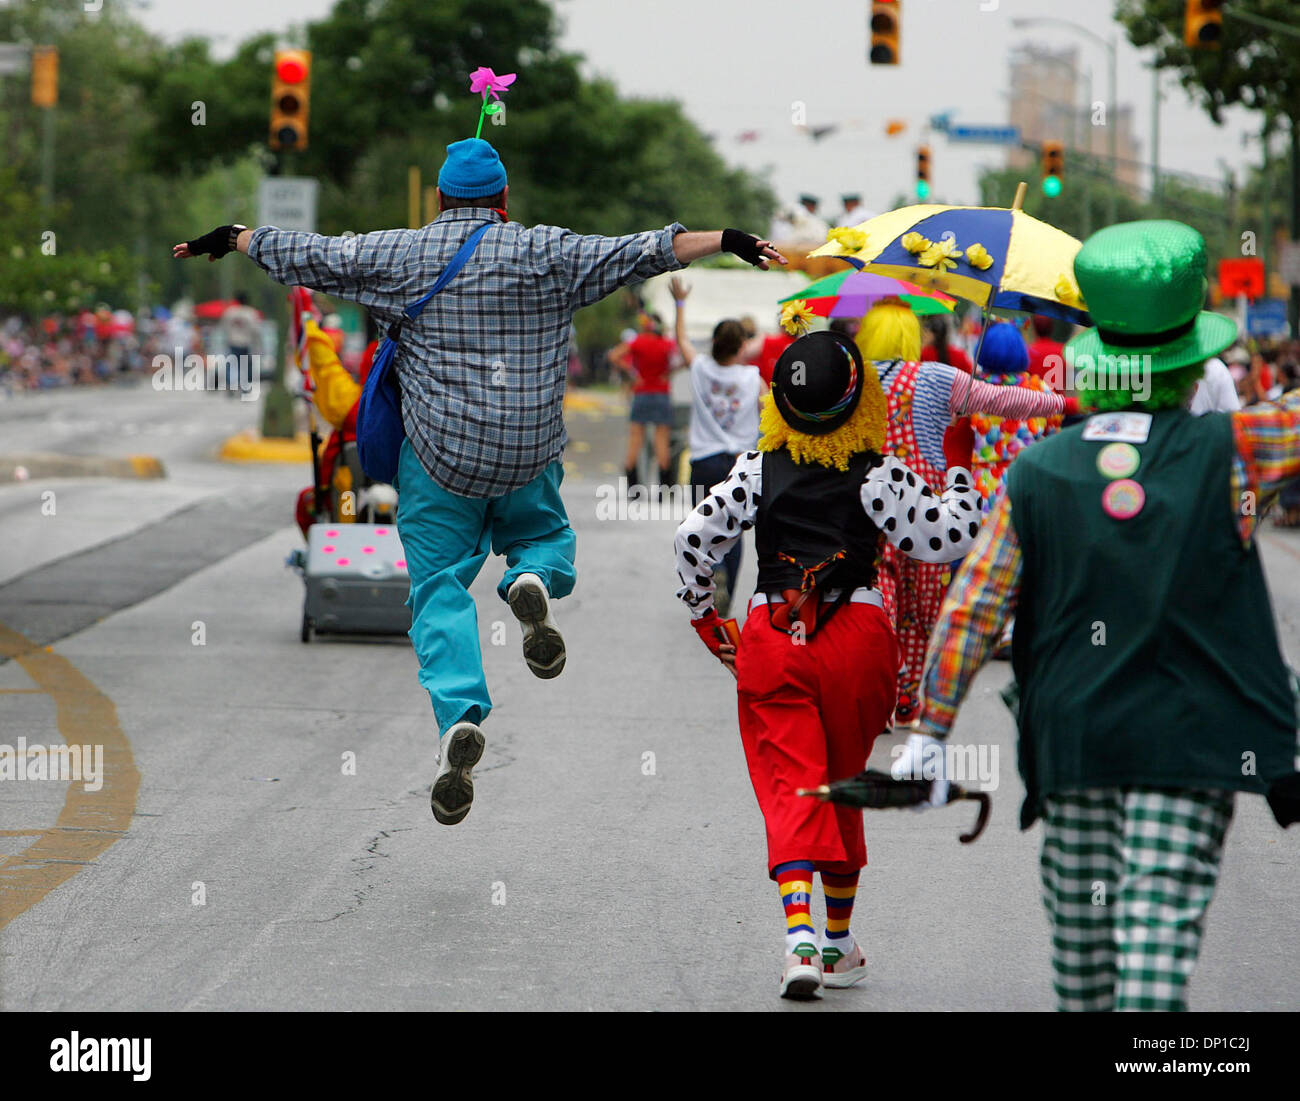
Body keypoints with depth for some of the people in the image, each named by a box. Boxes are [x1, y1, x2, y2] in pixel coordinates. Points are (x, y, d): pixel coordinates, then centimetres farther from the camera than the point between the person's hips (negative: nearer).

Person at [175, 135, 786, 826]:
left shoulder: (399, 255, 2)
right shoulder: (546, 253, 0)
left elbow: (307, 255, 10)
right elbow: (640, 253, -2)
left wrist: (231, 239, 25)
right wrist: (725, 241, 5)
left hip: (438, 452, -1)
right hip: (529, 452, 1)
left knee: (440, 585, 4)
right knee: (544, 531, 27)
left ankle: (459, 714, -19)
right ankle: (533, 579, -11)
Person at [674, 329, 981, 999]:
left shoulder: (758, 470, 2)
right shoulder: (877, 476, -6)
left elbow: (694, 538, 4)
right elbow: (949, 537, -4)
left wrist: (702, 614, 19)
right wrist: (959, 471, 12)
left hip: (770, 642, 0)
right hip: (856, 636, 0)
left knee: (790, 787, -4)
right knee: (843, 787, 16)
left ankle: (799, 932, -27)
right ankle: (838, 944, 25)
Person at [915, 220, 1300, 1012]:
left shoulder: (1036, 473, -1)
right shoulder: (1228, 453, -9)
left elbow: (972, 610, -1)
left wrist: (932, 730, 4)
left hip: (1071, 742, 3)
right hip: (1190, 744, -3)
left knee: (1082, 928, 17)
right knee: (1160, 927, -7)